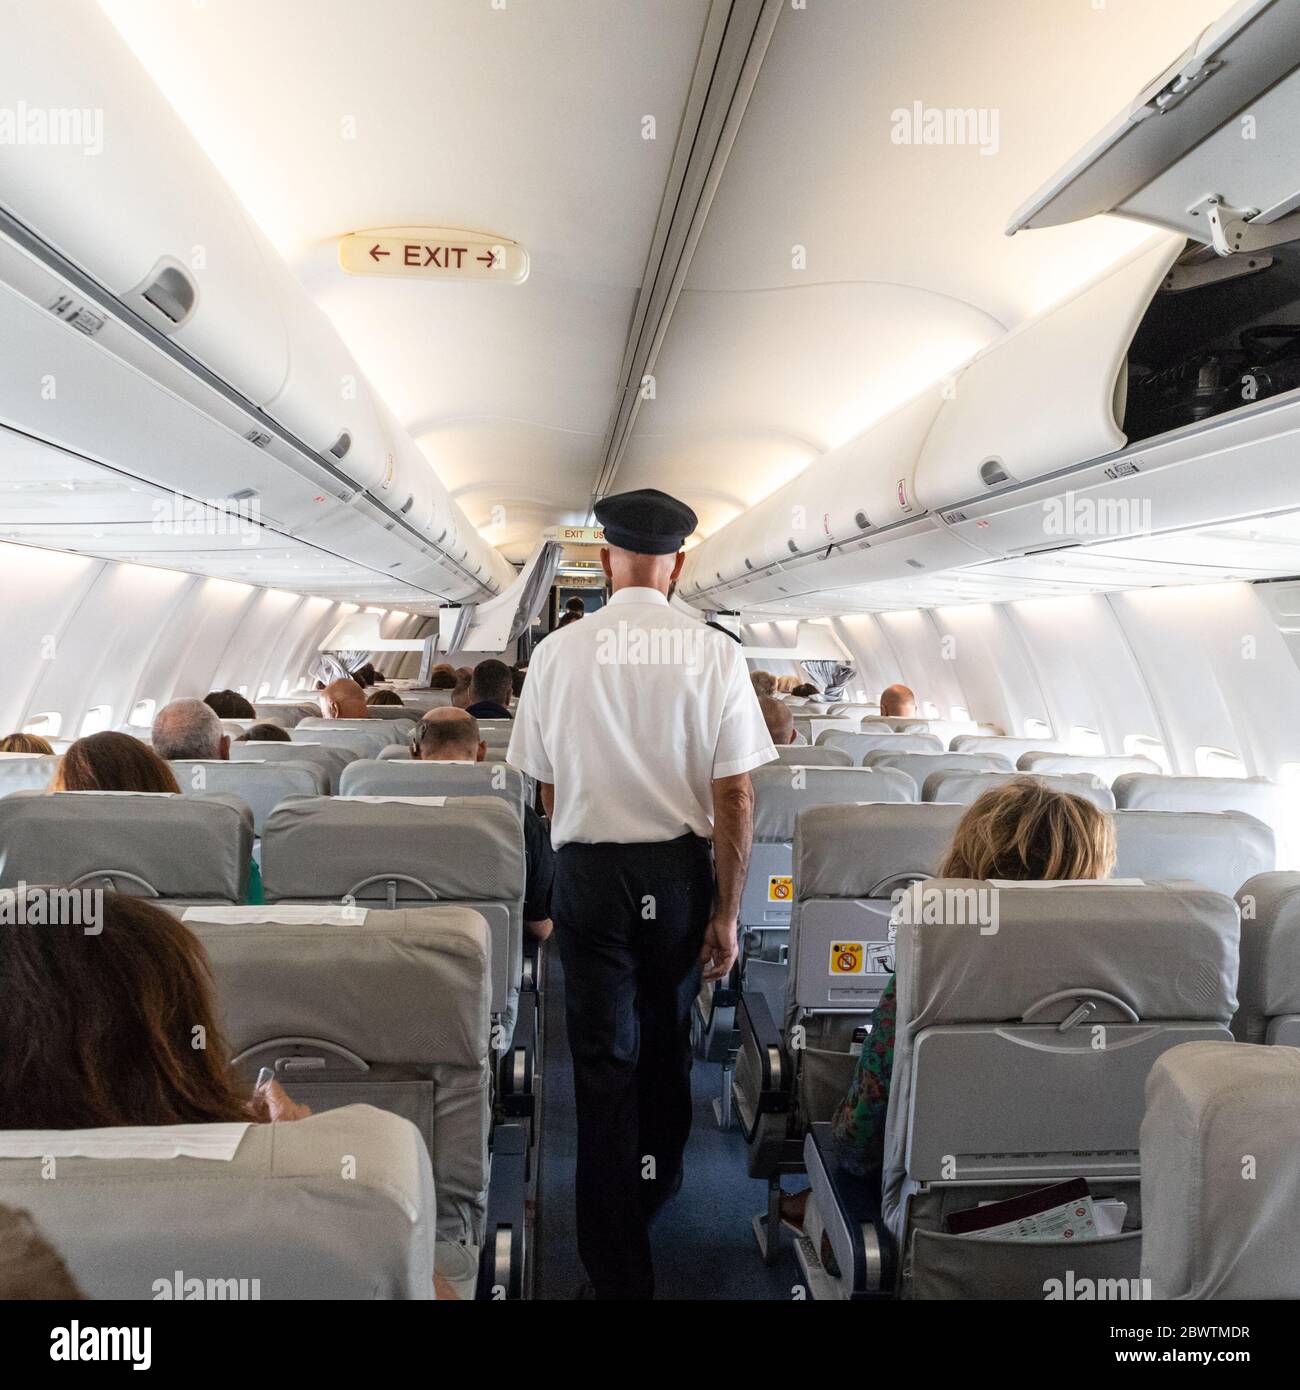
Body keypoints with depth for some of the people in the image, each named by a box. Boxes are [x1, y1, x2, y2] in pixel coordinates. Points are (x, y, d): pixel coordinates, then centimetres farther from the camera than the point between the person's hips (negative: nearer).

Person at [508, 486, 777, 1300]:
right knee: (668, 1039, 23)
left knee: (604, 1058, 9)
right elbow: (734, 795, -10)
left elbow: (546, 786, 3)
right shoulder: (714, 653, -9)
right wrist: (726, 914, -2)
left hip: (588, 871, -1)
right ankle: (661, 1181, 48)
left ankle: (619, 1268, 15)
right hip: (681, 869, 1)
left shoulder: (558, 653, -7)